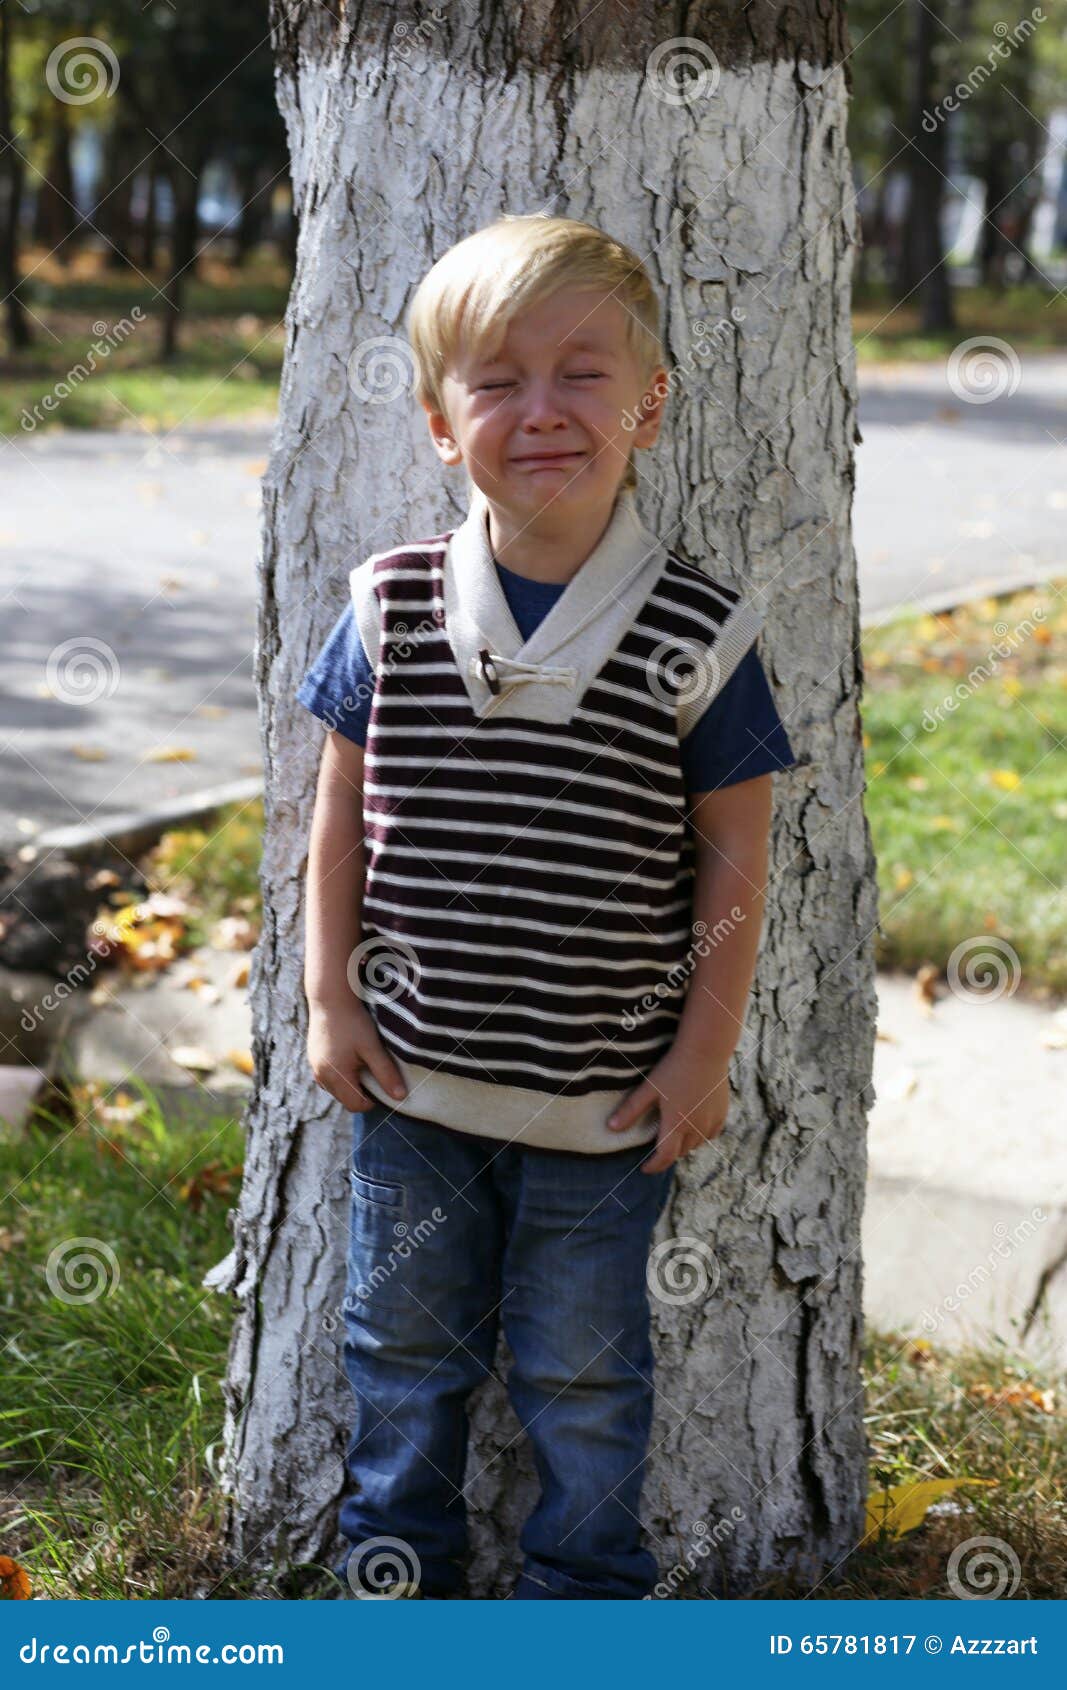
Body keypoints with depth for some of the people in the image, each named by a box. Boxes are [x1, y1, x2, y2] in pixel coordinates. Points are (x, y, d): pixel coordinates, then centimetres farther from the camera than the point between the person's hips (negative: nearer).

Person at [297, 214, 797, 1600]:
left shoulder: (696, 637, -13)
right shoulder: (390, 613, -7)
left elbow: (735, 857, -6)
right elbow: (343, 813, 4)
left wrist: (703, 1050, -6)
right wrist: (333, 998, 2)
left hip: (607, 1104, -2)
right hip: (411, 1077, 3)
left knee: (583, 1369, 13)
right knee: (405, 1342, 20)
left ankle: (586, 1584, 34)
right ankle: (398, 1554, 42)